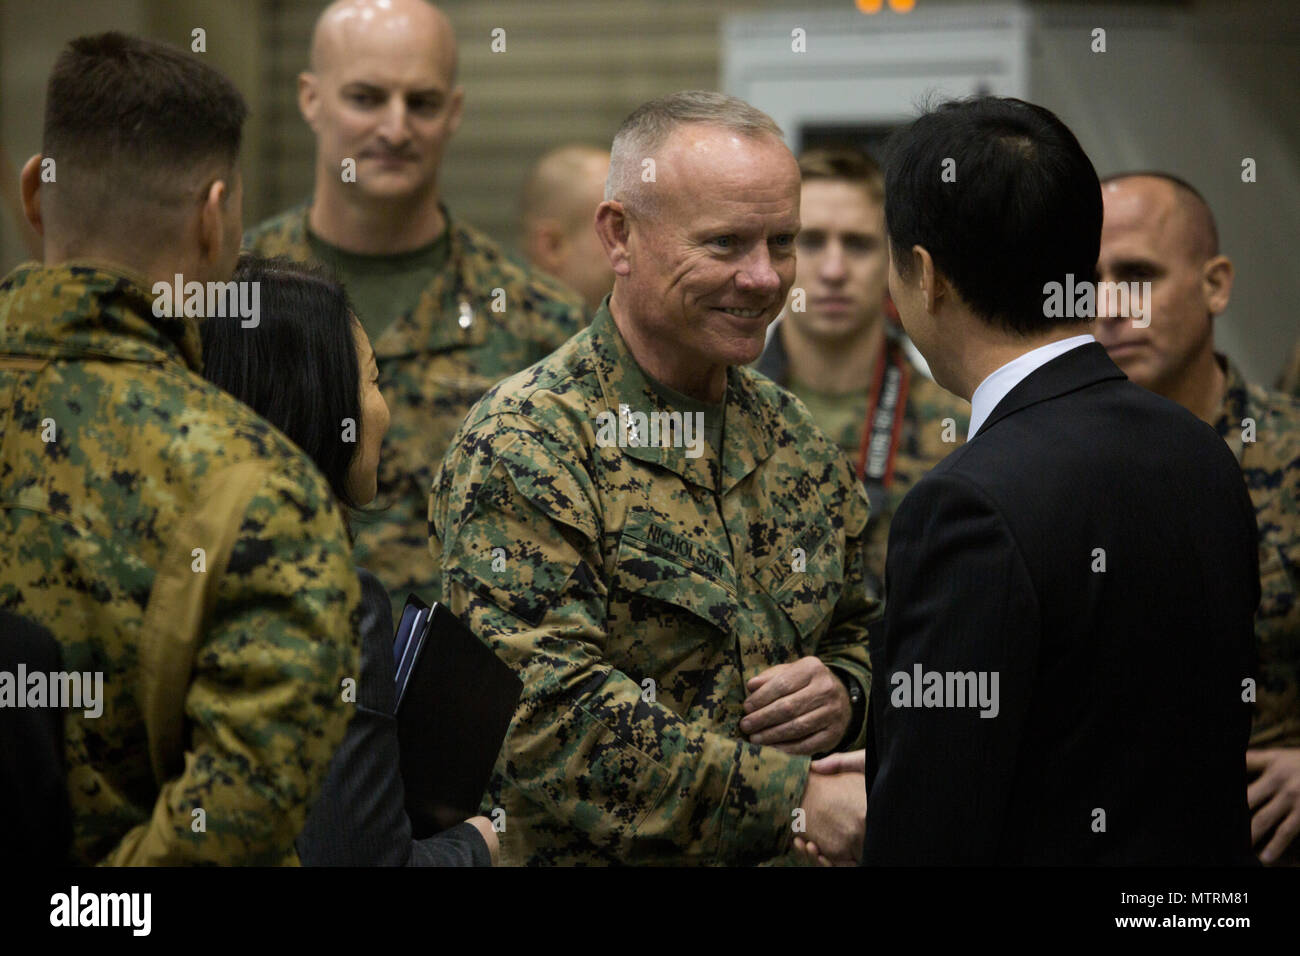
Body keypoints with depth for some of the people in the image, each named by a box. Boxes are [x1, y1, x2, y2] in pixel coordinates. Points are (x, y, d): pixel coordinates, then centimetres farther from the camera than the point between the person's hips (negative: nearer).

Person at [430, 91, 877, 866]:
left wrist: (846, 696, -7)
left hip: (792, 860, 6)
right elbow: (547, 713, -24)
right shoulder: (521, 446, -15)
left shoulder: (798, 442, 6)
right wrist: (794, 802, -27)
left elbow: (864, 633, 17)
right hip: (589, 857, -6)